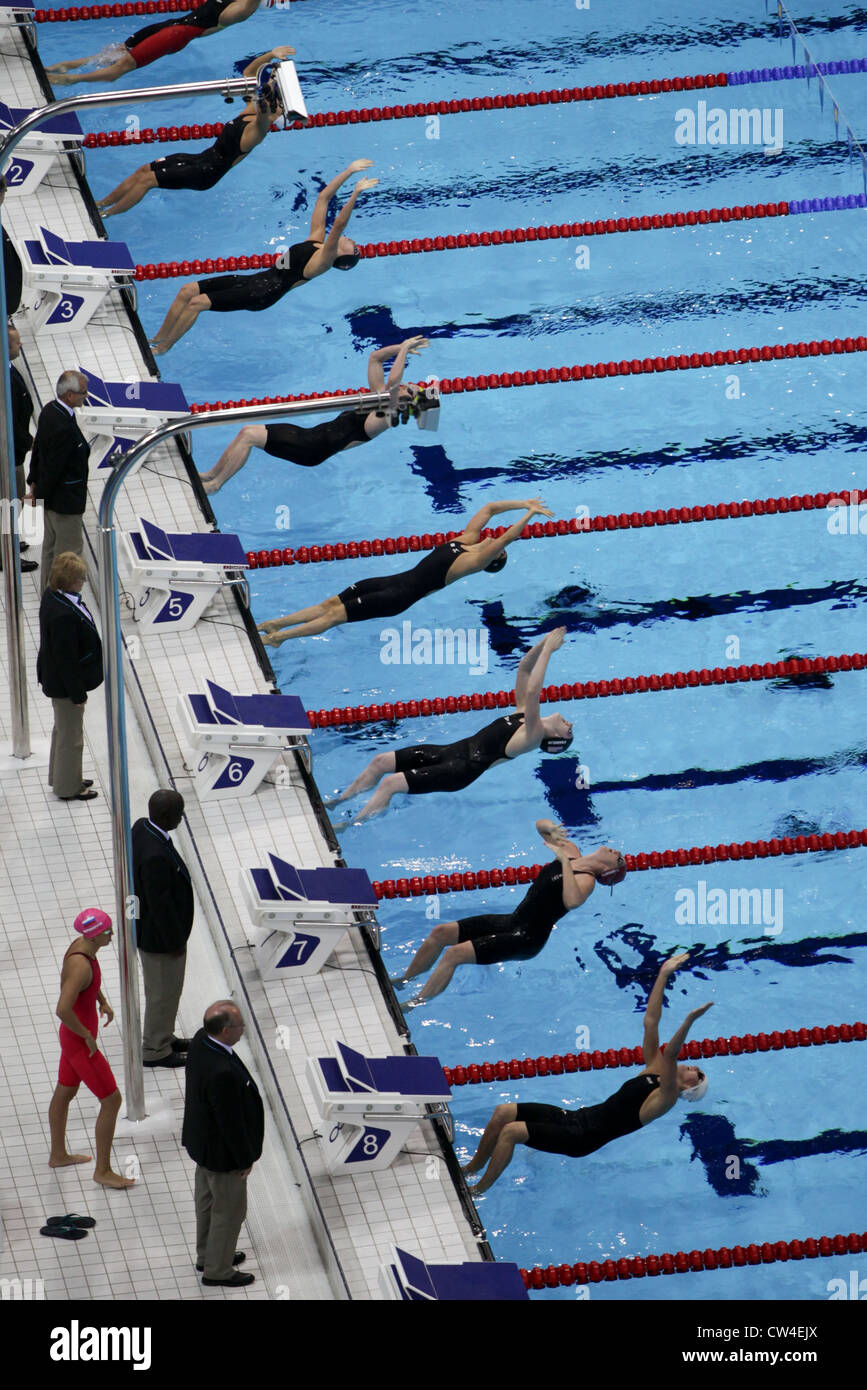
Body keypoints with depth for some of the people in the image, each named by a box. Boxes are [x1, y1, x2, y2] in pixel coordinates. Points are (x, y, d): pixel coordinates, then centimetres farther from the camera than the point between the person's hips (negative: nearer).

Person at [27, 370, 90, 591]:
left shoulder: (49, 410, -1)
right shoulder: (64, 427, -31)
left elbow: (37, 447, 10)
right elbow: (54, 467, -24)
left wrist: (35, 483, 17)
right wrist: (38, 495, -11)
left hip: (52, 496, 10)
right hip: (65, 500, -10)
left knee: (51, 548, 22)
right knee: (69, 549, 3)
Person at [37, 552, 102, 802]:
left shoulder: (52, 595, -4)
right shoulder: (63, 615, -35)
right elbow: (66, 657, -28)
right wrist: (78, 693, -18)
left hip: (56, 679, 10)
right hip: (65, 684, -10)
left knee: (64, 729, 27)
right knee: (71, 735, 9)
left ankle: (61, 777, 44)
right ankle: (68, 788, 26)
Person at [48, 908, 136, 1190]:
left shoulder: (81, 946, -3)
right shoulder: (80, 966, -33)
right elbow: (63, 1010, -39)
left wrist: (103, 1002, 12)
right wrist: (87, 1036, -25)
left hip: (75, 1036, 10)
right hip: (79, 1043, -10)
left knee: (65, 1092, 26)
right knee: (111, 1100, -1)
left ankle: (58, 1155, 46)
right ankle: (103, 1171, 10)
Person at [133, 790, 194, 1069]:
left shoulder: (141, 827, -7)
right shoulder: (155, 856, -37)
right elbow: (160, 904, -28)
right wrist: (175, 941, -15)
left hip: (148, 928, 10)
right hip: (159, 936, -10)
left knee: (162, 989, 27)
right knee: (164, 991, 10)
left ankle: (162, 1037, 44)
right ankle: (155, 1051, 27)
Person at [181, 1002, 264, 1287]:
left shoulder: (201, 1040, -12)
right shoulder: (222, 1073, -40)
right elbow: (231, 1122, -28)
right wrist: (245, 1159, -13)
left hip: (202, 1140, 9)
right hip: (222, 1151, -9)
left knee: (208, 1202, 28)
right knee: (229, 1210, 13)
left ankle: (208, 1255, 48)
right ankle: (217, 1270, 31)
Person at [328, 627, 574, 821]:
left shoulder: (534, 736, -13)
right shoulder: (523, 714, 13)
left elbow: (532, 692, -27)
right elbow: (524, 669, 14)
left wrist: (547, 650, -27)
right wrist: (542, 645, 0)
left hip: (461, 769, -9)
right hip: (455, 750, 9)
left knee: (391, 783, -18)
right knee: (380, 762, 7)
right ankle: (337, 804, 18)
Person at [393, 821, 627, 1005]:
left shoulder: (587, 879, -14)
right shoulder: (571, 851, 10)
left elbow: (572, 901, -38)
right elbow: (540, 825, 21)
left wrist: (565, 861, -31)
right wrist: (551, 829, -3)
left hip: (526, 940, -9)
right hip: (511, 921, 9)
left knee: (455, 953, -20)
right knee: (441, 932, 4)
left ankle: (415, 1004, -13)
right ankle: (402, 981, 19)